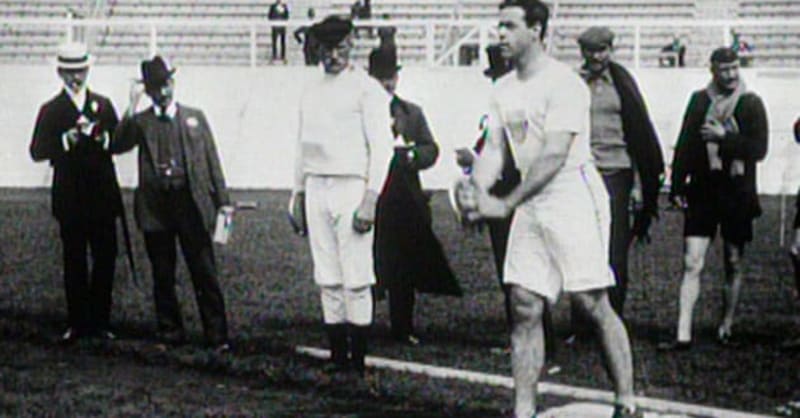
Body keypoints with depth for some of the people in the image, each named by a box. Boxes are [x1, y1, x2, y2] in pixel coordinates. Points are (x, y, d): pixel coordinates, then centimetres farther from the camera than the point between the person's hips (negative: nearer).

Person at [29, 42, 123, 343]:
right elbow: (37, 151, -4)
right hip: (70, 198, -2)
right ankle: (76, 323, 8)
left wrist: (103, 138, -12)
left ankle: (99, 321, 9)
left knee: (105, 259, 1)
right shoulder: (51, 110, 4)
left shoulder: (103, 105, 11)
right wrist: (66, 140, -18)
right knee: (74, 262, 2)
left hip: (103, 196, 2)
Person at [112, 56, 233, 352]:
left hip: (191, 202, -1)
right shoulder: (141, 122, 10)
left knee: (204, 273, -3)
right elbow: (117, 146, -8)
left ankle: (217, 336, 0)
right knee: (163, 275, 7)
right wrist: (131, 109, -14)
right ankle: (170, 332, 17)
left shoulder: (195, 117, 13)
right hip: (155, 205, 1)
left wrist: (223, 200, 4)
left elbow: (211, 159, 11)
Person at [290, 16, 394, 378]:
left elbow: (381, 147, -8)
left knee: (356, 279, -7)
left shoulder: (366, 89, -3)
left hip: (351, 188, -6)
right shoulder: (311, 91, 17)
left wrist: (370, 199, -15)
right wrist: (298, 192, 15)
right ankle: (337, 355, 10)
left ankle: (358, 358, -4)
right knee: (327, 279, 5)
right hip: (316, 188, 6)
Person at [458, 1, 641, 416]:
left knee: (594, 304, -5)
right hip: (530, 207, 7)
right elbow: (494, 148, 11)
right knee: (524, 307, 2)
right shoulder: (503, 90, 12)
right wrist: (478, 188, -11)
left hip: (574, 199, -7)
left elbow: (555, 156, -19)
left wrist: (504, 204, -22)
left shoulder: (563, 83, -13)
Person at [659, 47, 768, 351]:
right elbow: (684, 145, 9)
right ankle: (683, 334, -8)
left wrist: (724, 137, -14)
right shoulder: (699, 100, 6)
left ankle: (726, 326, 23)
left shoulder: (750, 103, 1)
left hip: (737, 192, -1)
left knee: (734, 263, 8)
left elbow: (758, 149, -6)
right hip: (702, 191, 1)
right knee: (692, 263, -7)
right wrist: (677, 186, 4)